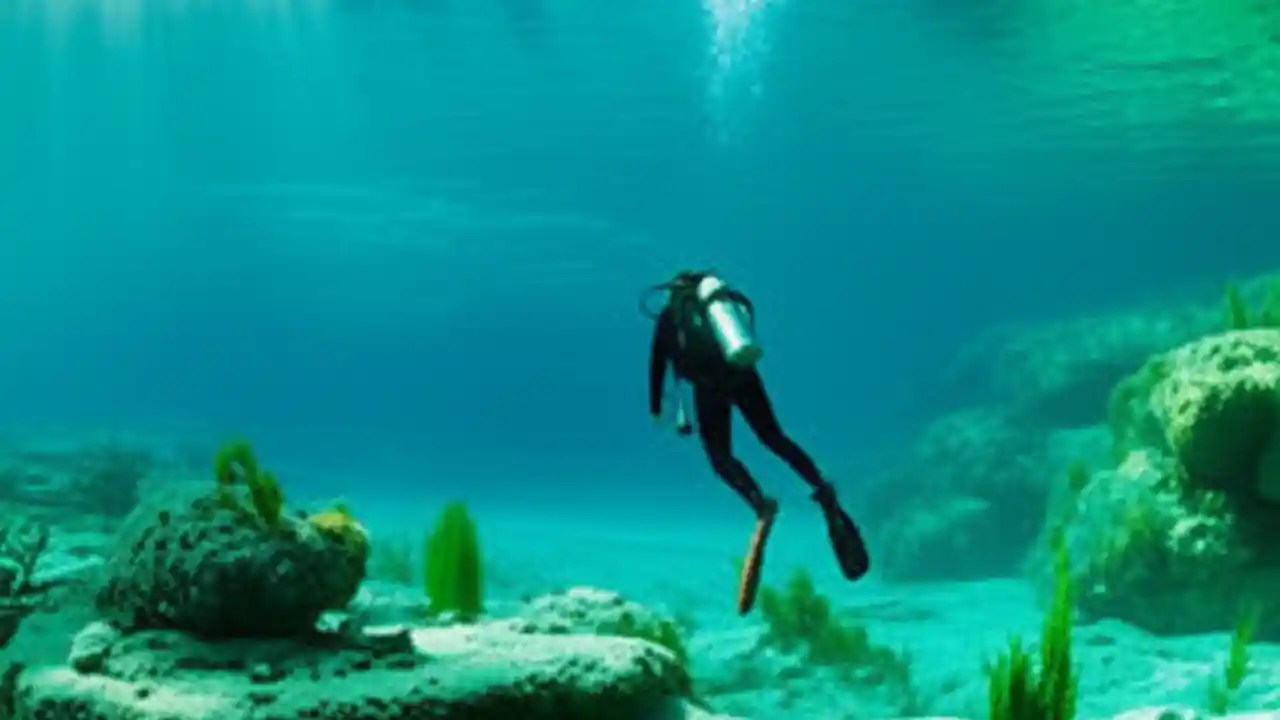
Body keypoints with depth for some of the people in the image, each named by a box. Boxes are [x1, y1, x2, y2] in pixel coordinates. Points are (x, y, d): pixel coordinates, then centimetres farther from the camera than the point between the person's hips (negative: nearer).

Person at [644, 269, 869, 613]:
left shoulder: (669, 314, 17)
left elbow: (658, 364, 16)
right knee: (775, 438, 14)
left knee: (720, 456, -1)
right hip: (742, 372, 4)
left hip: (709, 381, -4)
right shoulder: (721, 299, 27)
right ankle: (823, 491, -5)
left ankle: (761, 504, -28)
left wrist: (656, 409, 27)